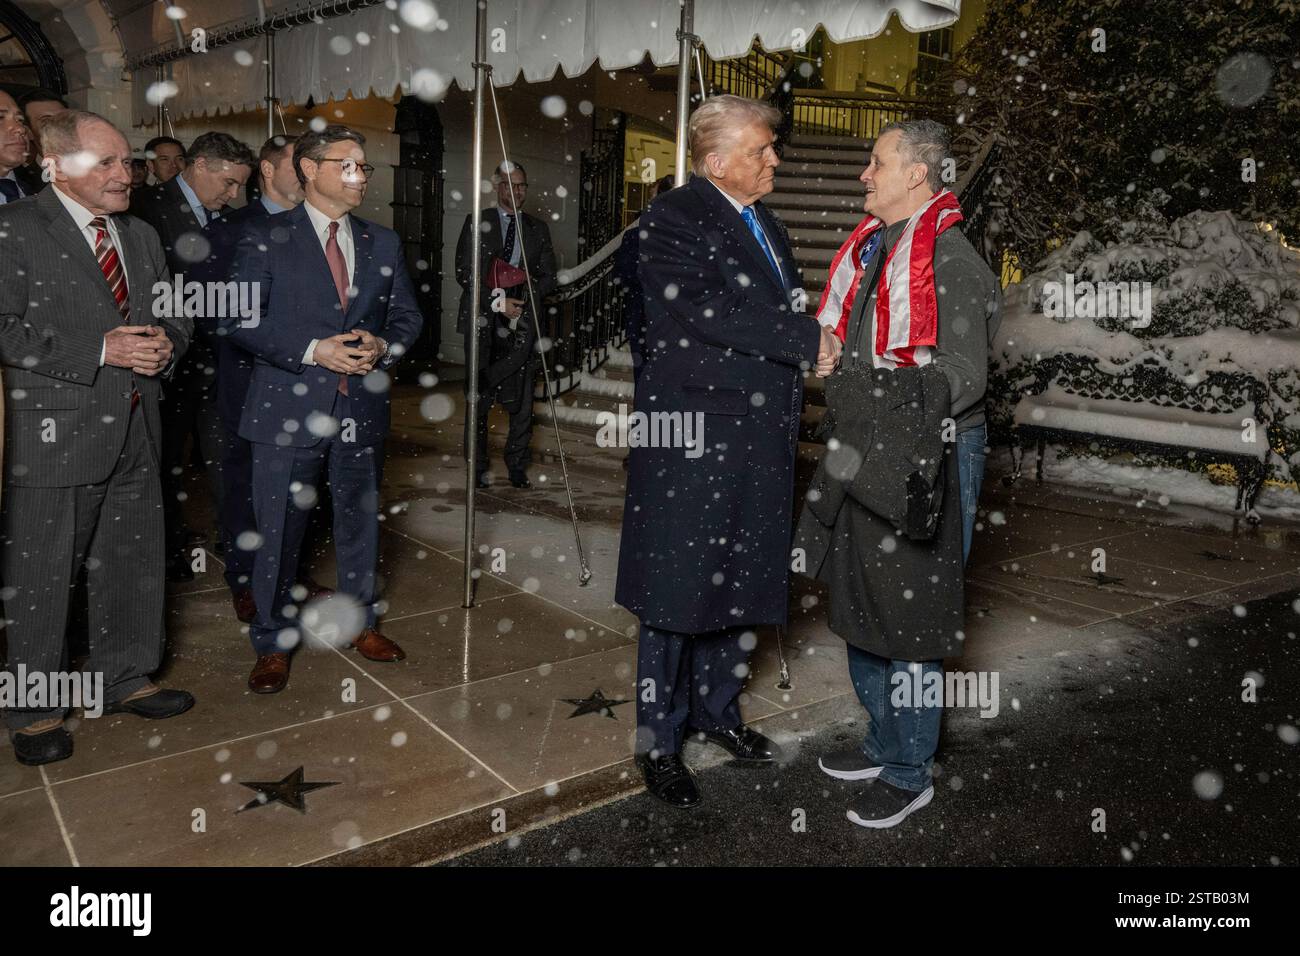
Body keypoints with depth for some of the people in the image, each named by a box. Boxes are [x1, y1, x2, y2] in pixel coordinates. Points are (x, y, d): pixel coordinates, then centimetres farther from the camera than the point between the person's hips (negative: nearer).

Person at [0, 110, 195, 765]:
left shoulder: (142, 236, 15)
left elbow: (177, 316, 19)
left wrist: (166, 344, -4)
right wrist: (99, 351, -20)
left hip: (134, 436, 7)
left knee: (133, 564, 16)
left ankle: (126, 678, 33)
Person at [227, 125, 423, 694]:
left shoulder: (383, 244, 12)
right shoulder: (265, 238, -1)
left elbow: (407, 316, 14)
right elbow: (240, 321, -6)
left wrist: (383, 345, -9)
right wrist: (314, 350, -18)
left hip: (363, 407, 4)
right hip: (291, 407, -3)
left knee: (360, 521, 15)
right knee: (279, 530, 3)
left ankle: (359, 621, 33)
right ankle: (273, 642, 20)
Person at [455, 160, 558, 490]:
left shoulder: (537, 228, 15)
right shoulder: (476, 223, 7)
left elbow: (549, 277, 9)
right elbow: (464, 273, -1)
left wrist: (519, 297, -8)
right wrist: (497, 301, -12)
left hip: (523, 321, 2)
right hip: (484, 321, -2)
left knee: (521, 400, 1)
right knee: (480, 400, 2)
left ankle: (518, 467, 10)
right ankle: (478, 466, 13)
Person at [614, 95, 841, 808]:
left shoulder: (766, 225, 17)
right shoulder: (672, 219, -9)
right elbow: (711, 313, -20)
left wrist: (815, 347, 4)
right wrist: (808, 341, -16)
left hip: (759, 439, 8)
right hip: (691, 436, -8)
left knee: (745, 586, 16)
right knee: (677, 591, 2)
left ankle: (718, 709, 35)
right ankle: (659, 741, 19)